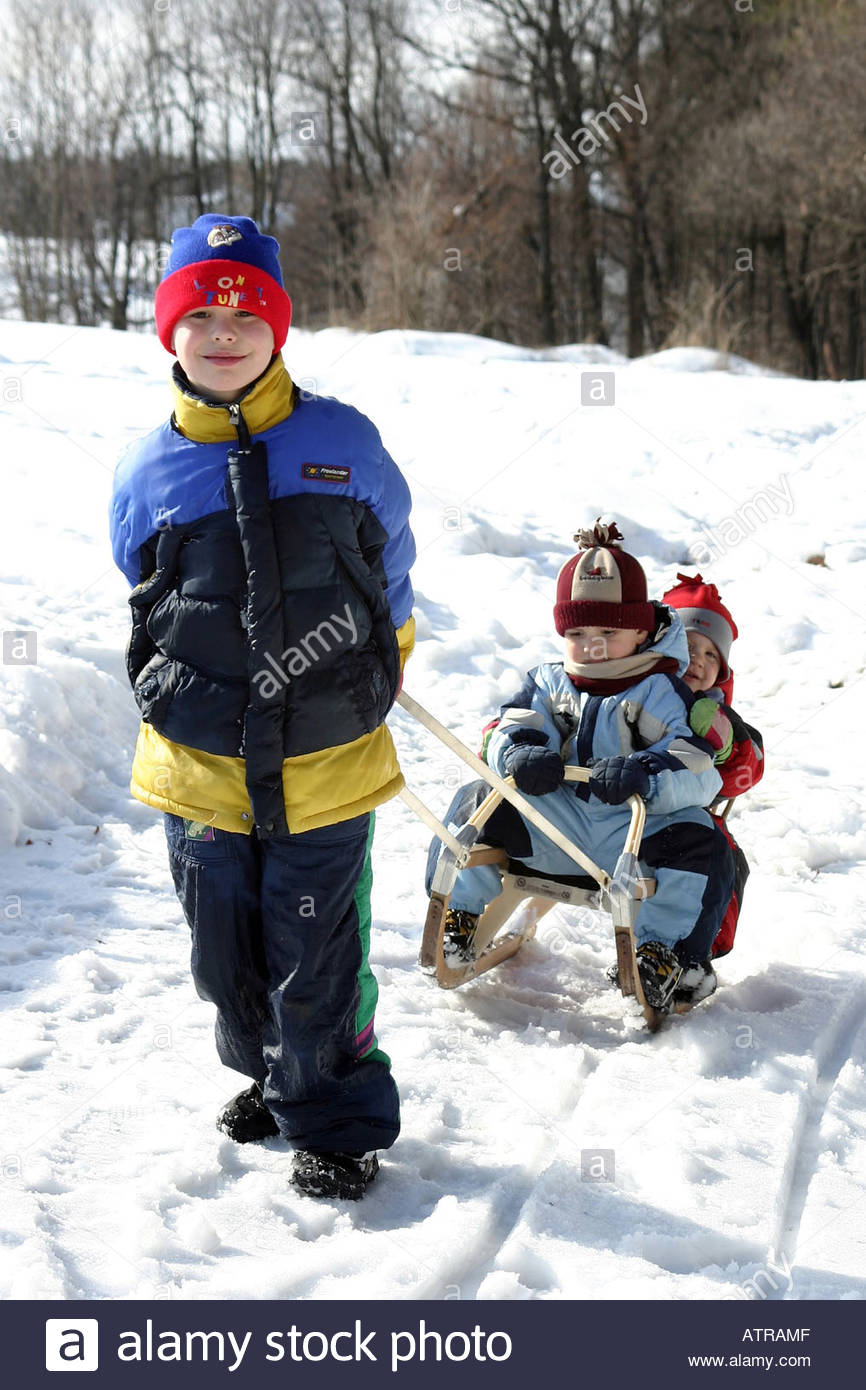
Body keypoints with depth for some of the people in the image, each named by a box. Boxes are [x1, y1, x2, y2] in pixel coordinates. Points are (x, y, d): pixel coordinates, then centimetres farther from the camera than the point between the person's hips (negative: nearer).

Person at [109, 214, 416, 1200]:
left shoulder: (342, 444, -4)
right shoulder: (147, 473, -2)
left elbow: (391, 564, 13)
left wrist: (367, 674, 19)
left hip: (325, 768, -2)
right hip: (199, 774, 2)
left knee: (316, 968, 3)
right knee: (226, 961, 16)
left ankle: (336, 1119, 25)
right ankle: (270, 1077, 43)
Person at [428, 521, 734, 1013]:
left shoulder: (662, 694, 2)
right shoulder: (548, 683, 17)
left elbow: (697, 773, -11)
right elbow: (511, 732, 2)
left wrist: (644, 773, -32)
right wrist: (520, 756, -23)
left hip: (633, 828, -3)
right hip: (555, 821, 3)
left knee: (699, 840, -29)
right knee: (480, 802, -14)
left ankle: (666, 952, -18)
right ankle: (459, 914, 1)